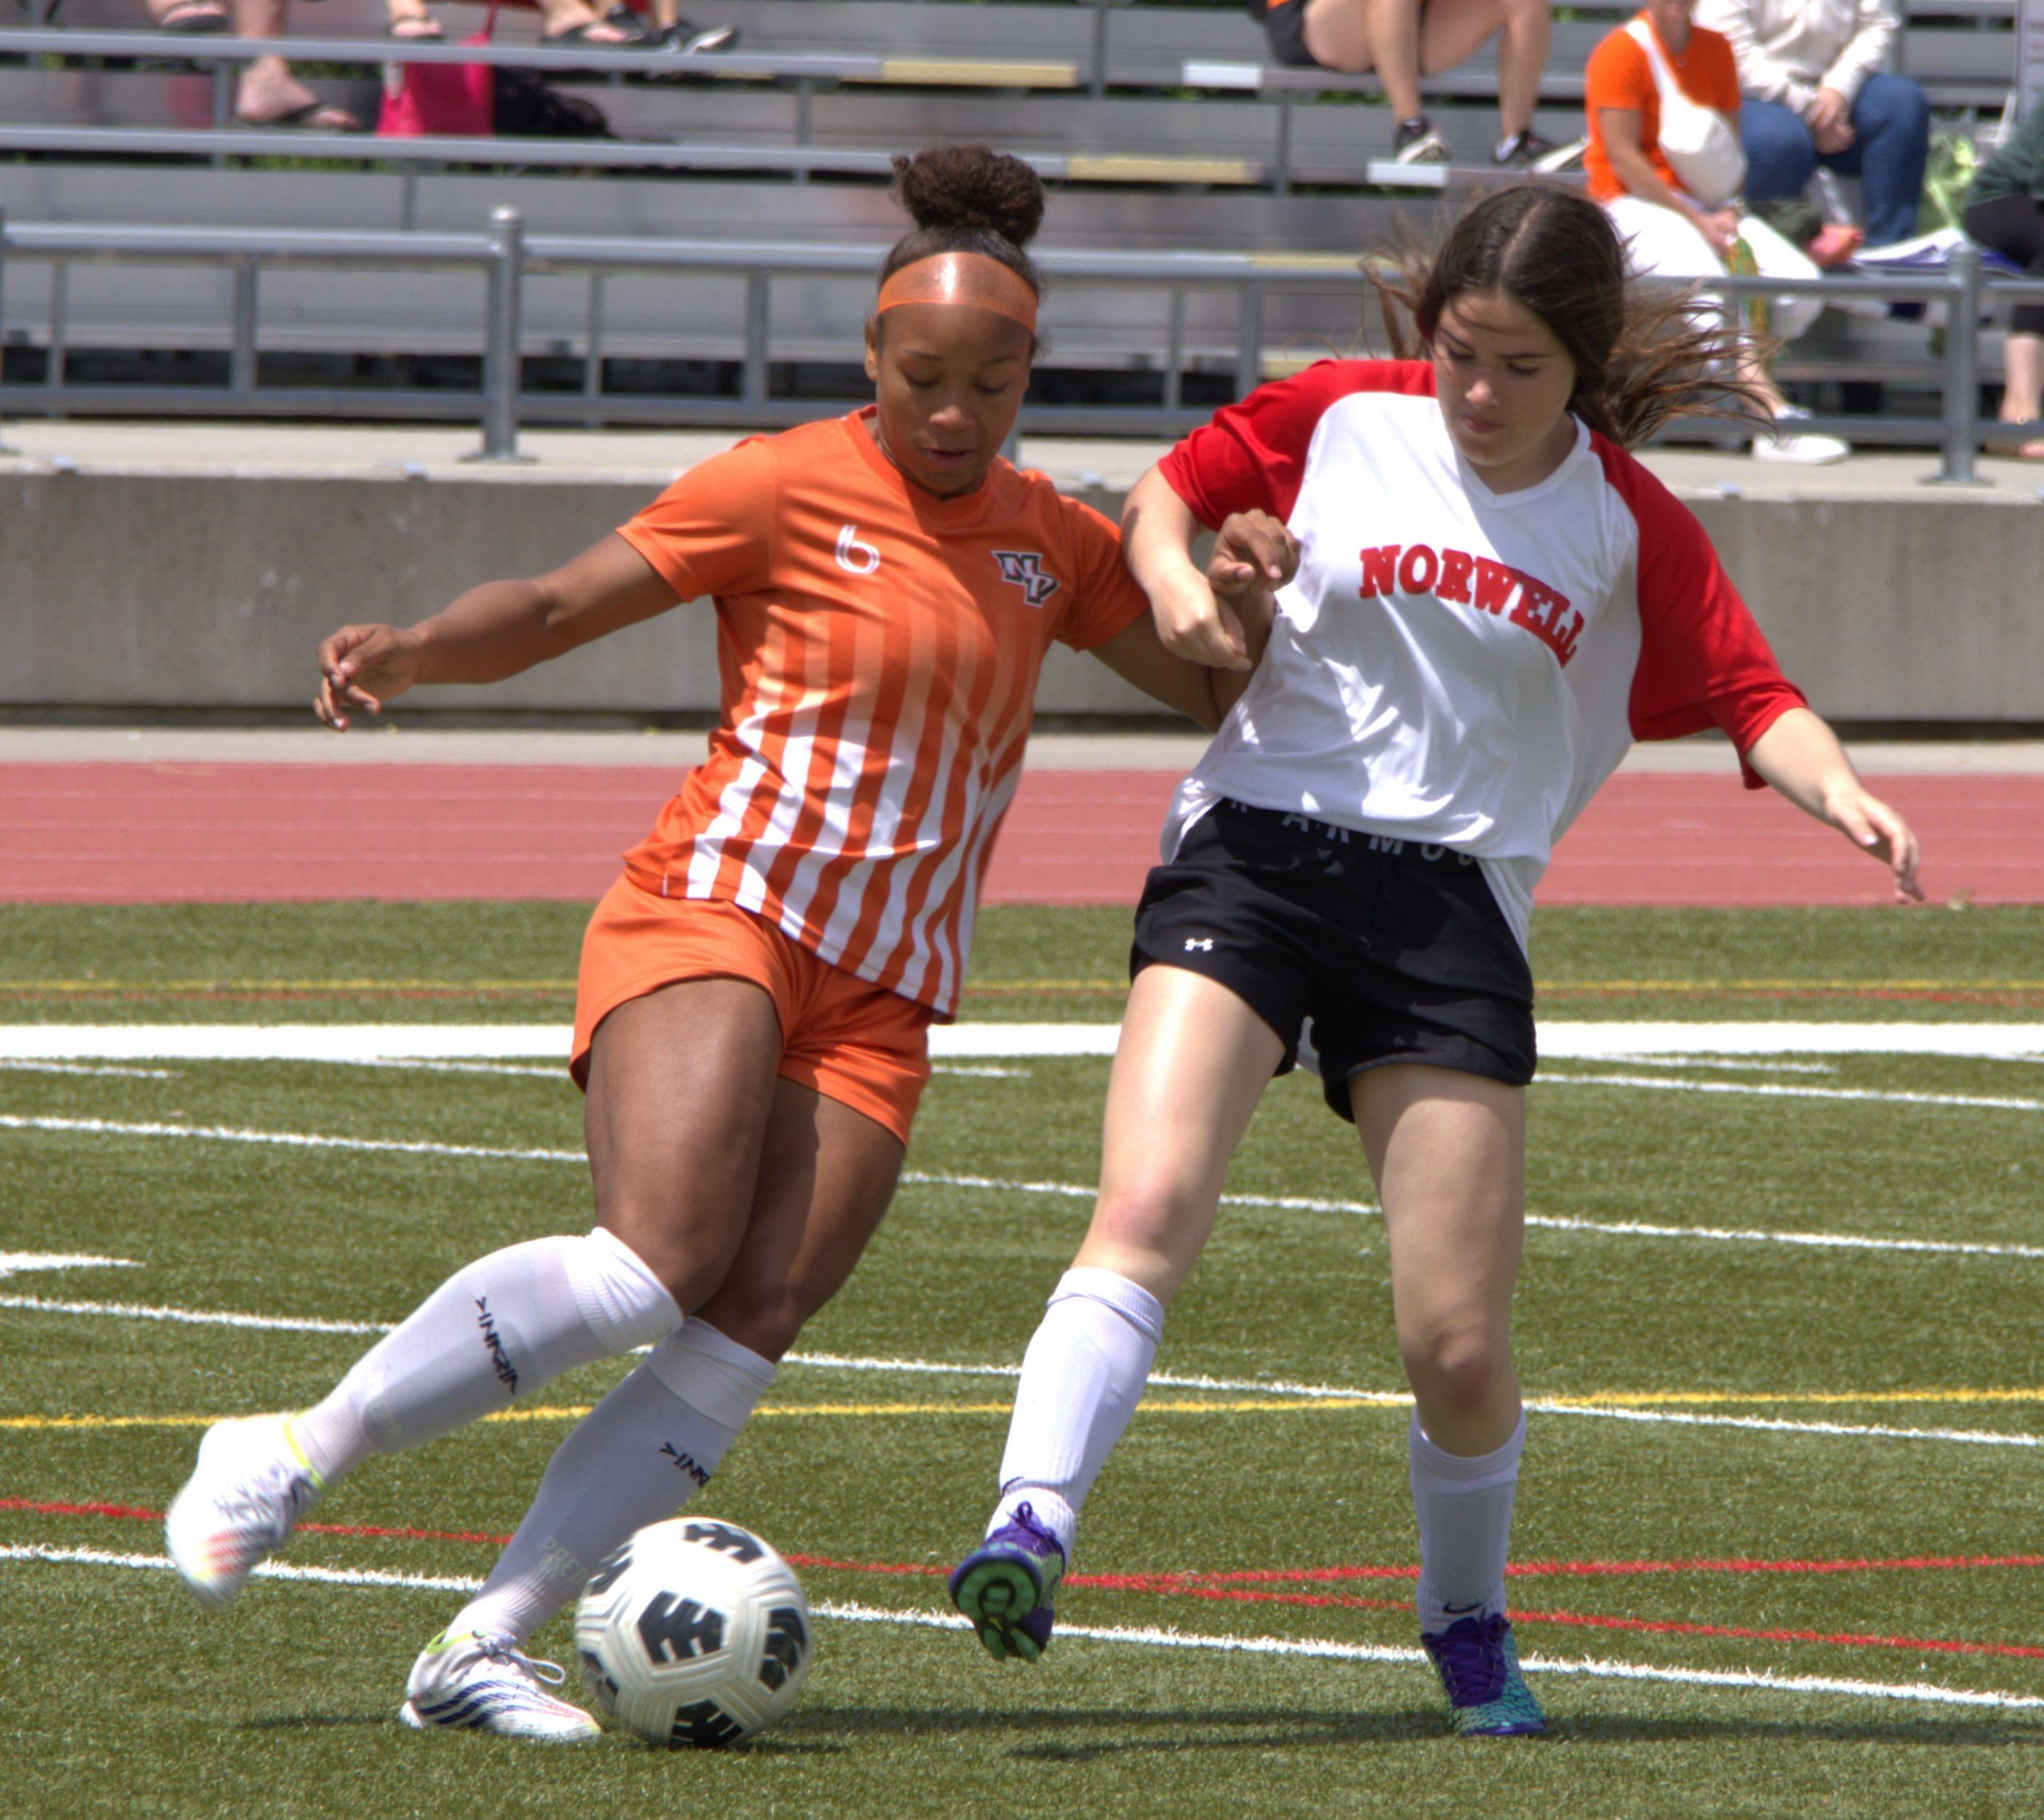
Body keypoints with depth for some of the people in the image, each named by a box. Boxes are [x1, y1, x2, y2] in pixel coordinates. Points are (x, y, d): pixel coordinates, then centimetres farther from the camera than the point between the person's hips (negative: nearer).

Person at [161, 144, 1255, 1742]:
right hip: (716, 917, -5)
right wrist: (411, 647, -23)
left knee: (742, 1342, -13)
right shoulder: (785, 489, -2)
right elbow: (551, 608, -2)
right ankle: (290, 1459, -13)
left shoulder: (1050, 543, 14)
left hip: (880, 1001, 5)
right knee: (654, 1265, -27)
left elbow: (1214, 693, 22)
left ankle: (483, 1646, -11)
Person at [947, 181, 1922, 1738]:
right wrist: (1180, 580, -6)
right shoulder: (1341, 418, 2)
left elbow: (1753, 700, 1)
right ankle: (1031, 1527, -34)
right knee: (1148, 1210, -25)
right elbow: (1167, 496, 16)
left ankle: (1470, 1626, 24)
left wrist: (1841, 791, -20)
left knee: (1459, 1345, -2)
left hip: (1454, 908, 0)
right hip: (1258, 845, 0)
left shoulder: (1629, 526, 2)